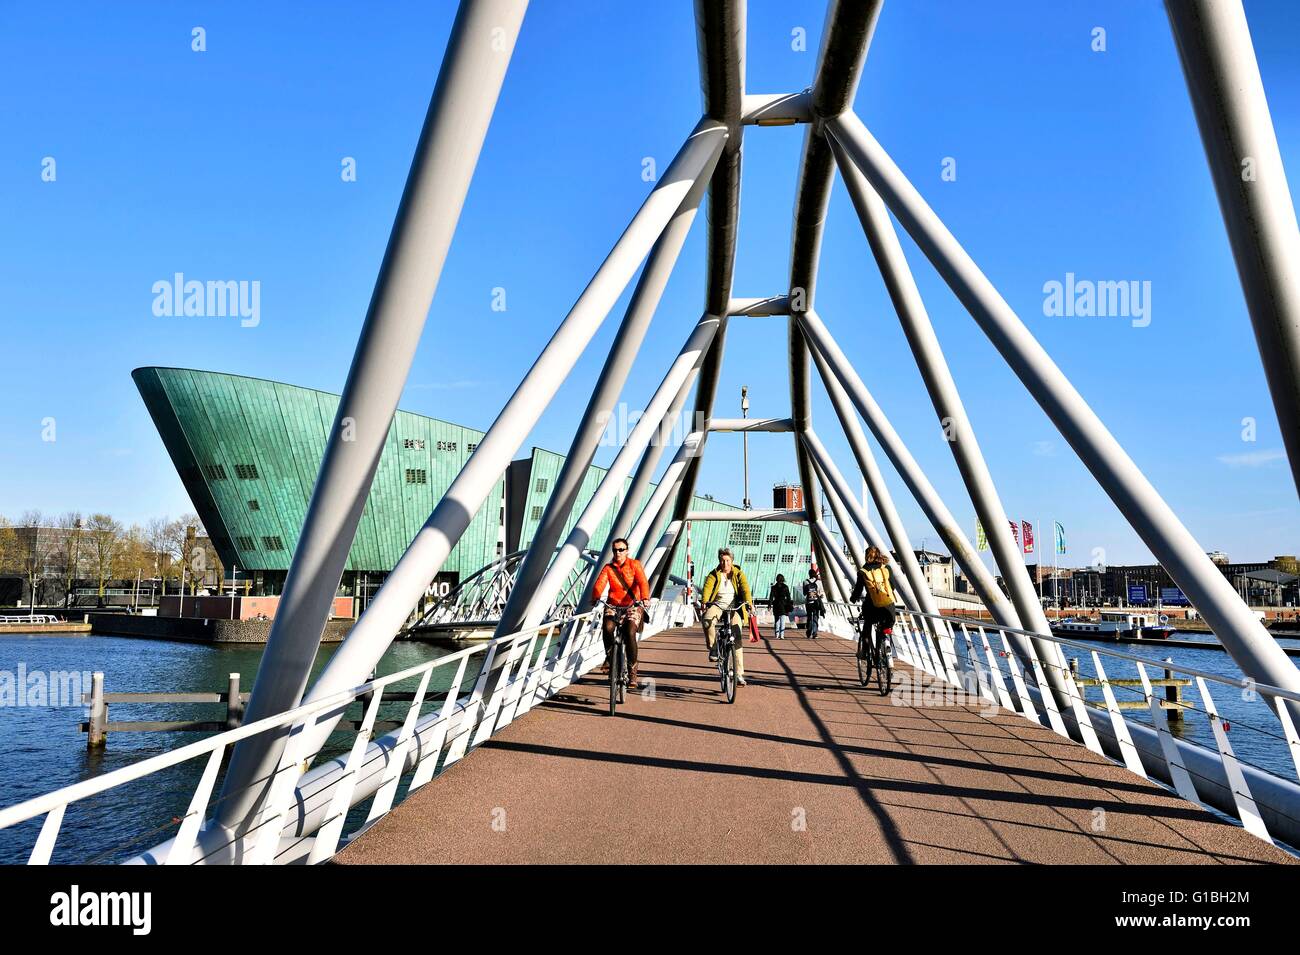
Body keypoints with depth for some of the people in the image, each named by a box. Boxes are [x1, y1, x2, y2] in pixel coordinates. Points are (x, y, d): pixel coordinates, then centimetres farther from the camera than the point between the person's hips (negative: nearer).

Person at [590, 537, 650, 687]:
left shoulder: (634, 564, -2)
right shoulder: (608, 568, 2)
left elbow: (642, 582, -18)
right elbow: (600, 584, -15)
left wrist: (645, 598, -37)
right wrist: (595, 598, -36)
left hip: (632, 605, -1)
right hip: (613, 605, 1)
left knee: (630, 633, -21)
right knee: (607, 627, -28)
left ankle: (632, 670, -6)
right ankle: (609, 656, 0)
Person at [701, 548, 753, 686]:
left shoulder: (738, 574, 3)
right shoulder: (714, 574, 2)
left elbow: (745, 588, -12)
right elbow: (707, 588, -13)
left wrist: (748, 602, -30)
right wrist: (705, 602, -33)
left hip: (734, 608, 0)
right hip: (717, 606, 0)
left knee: (737, 638, -10)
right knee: (707, 621, -35)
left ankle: (739, 674, -4)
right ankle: (713, 649, -14)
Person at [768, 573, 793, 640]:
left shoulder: (774, 587, 0)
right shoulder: (785, 587, -3)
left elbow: (771, 597, -1)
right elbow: (788, 597, -1)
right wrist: (789, 607, 5)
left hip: (776, 605, 2)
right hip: (783, 605, -2)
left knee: (777, 621, 13)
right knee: (782, 621, -1)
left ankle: (777, 635, 11)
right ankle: (782, 635, -11)